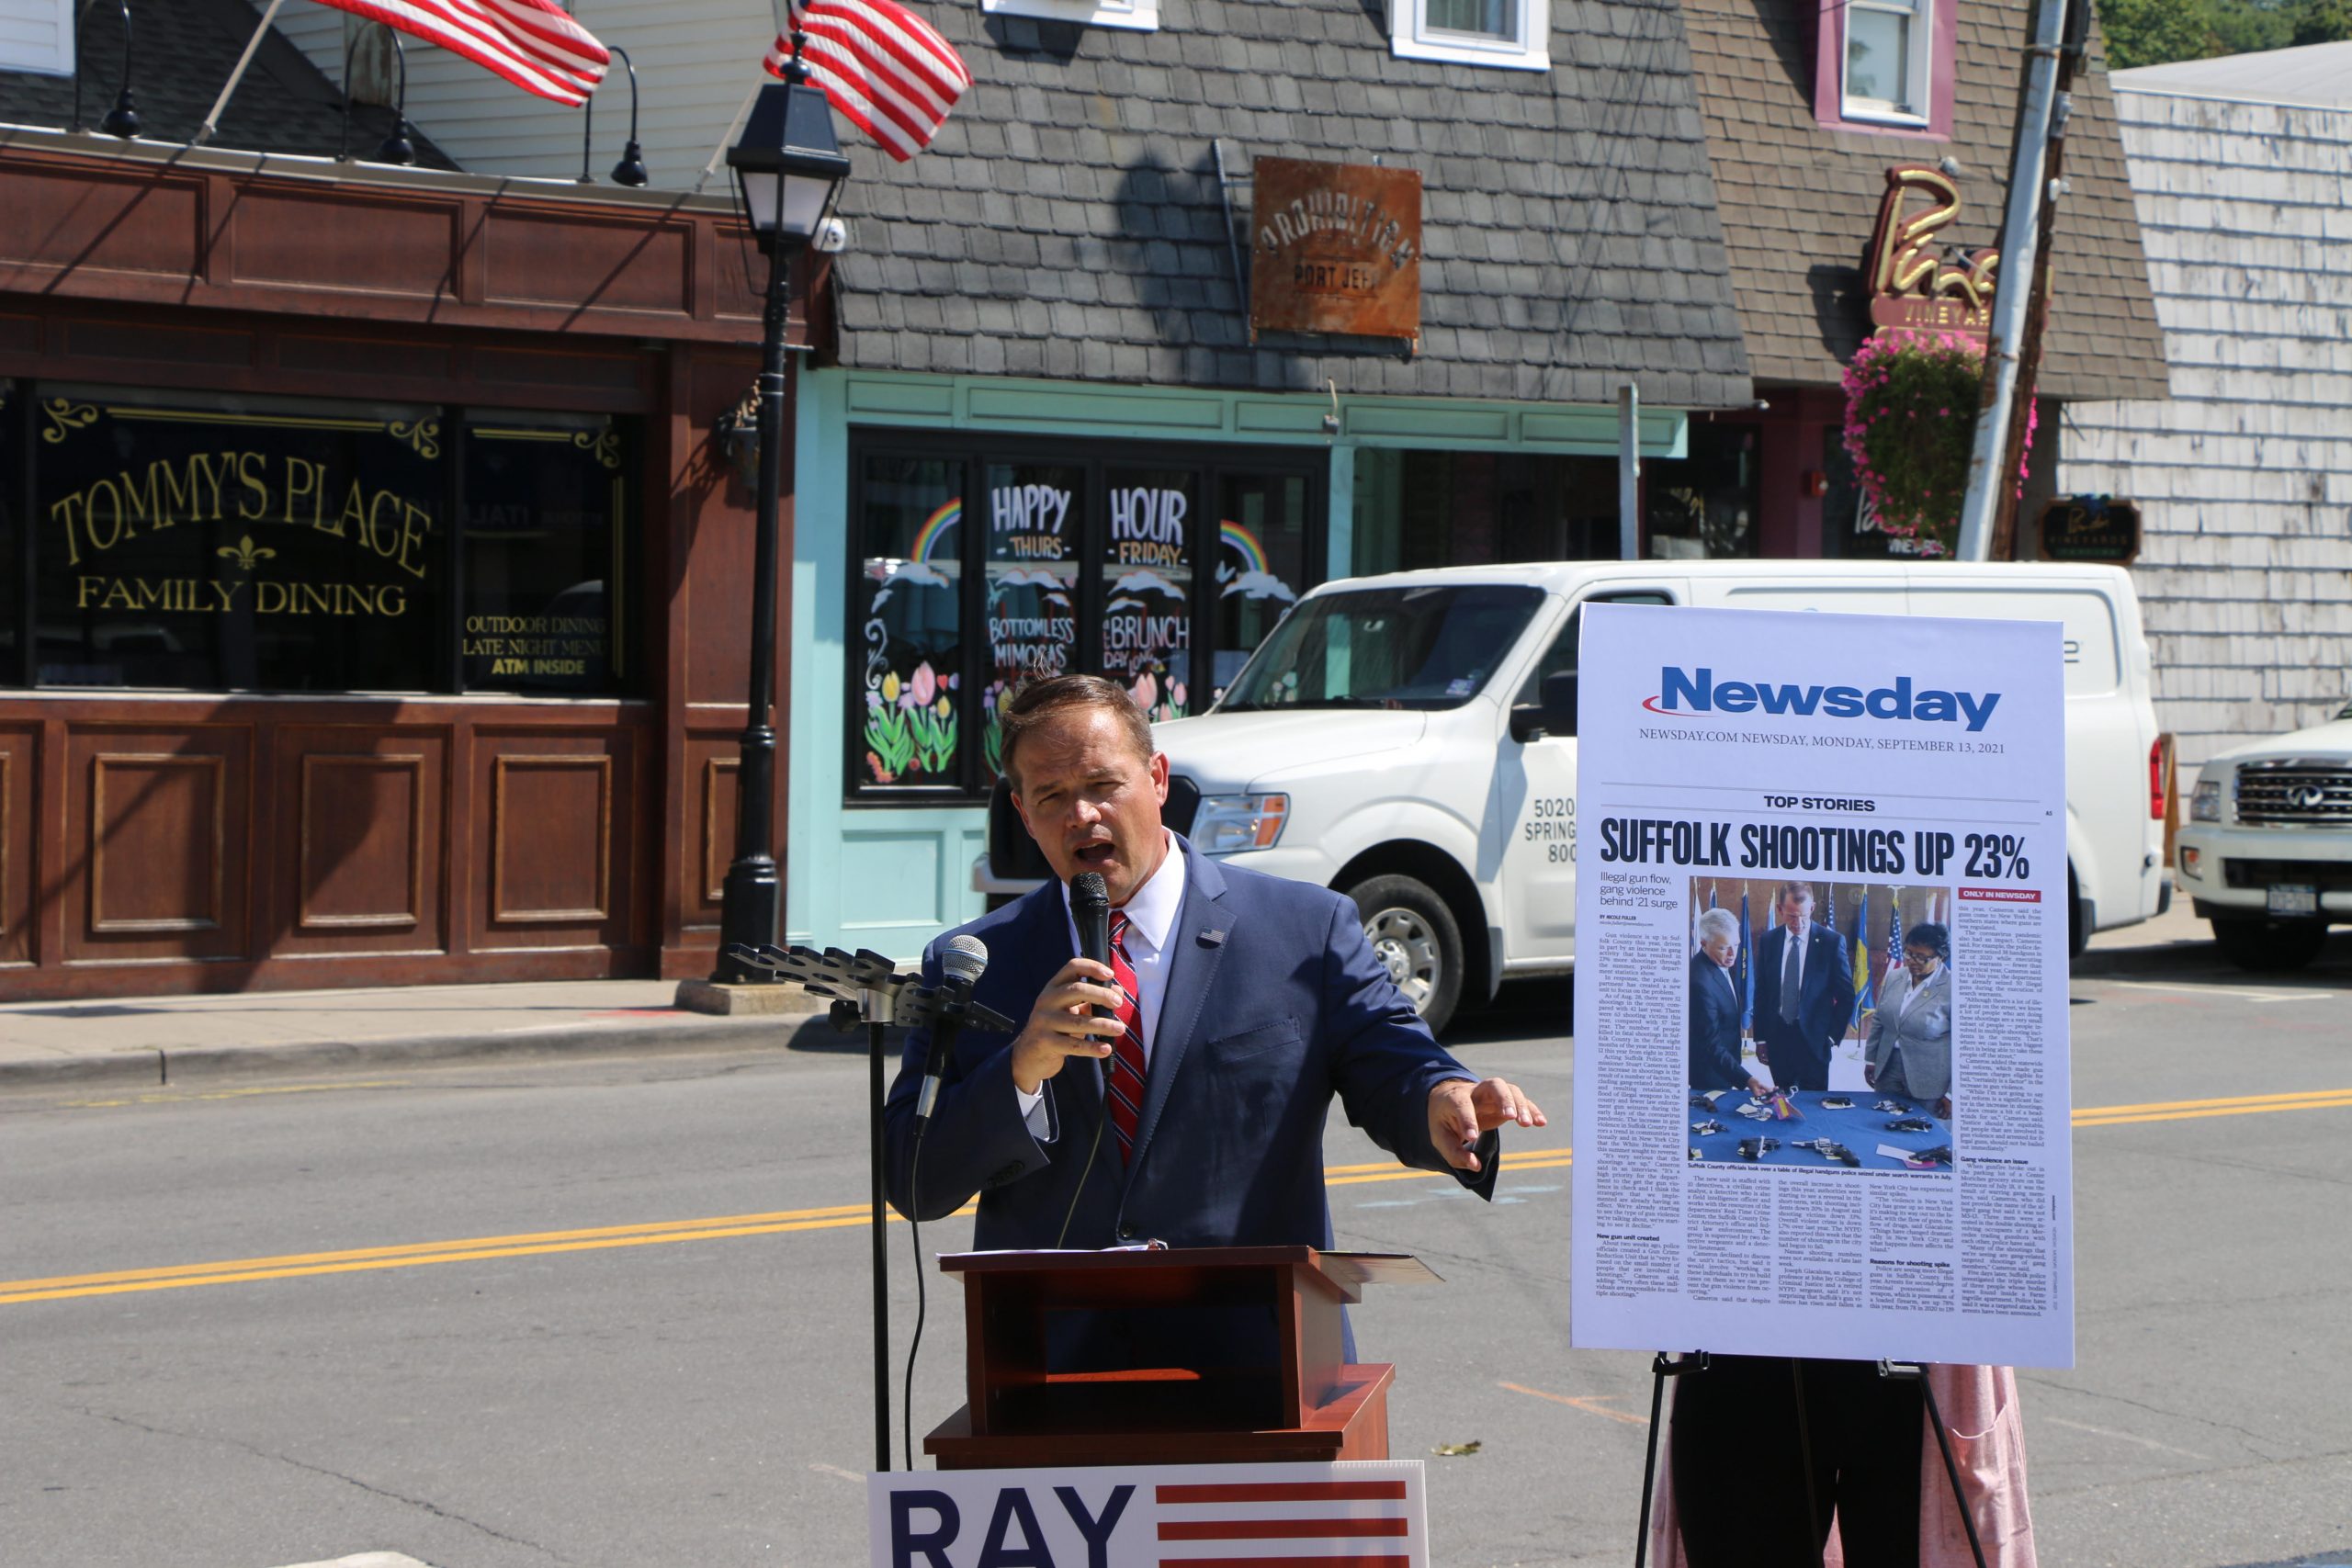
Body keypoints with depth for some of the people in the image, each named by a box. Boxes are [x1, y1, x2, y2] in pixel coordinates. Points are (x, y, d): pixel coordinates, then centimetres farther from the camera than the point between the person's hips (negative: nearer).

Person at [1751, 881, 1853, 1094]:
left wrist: (1834, 1036, -3)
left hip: (1814, 1040, -3)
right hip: (1778, 1040, 3)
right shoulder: (1769, 941, 4)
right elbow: (1761, 993, 9)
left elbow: (1846, 996, 1)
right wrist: (1760, 1038, 6)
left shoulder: (1832, 942, -5)